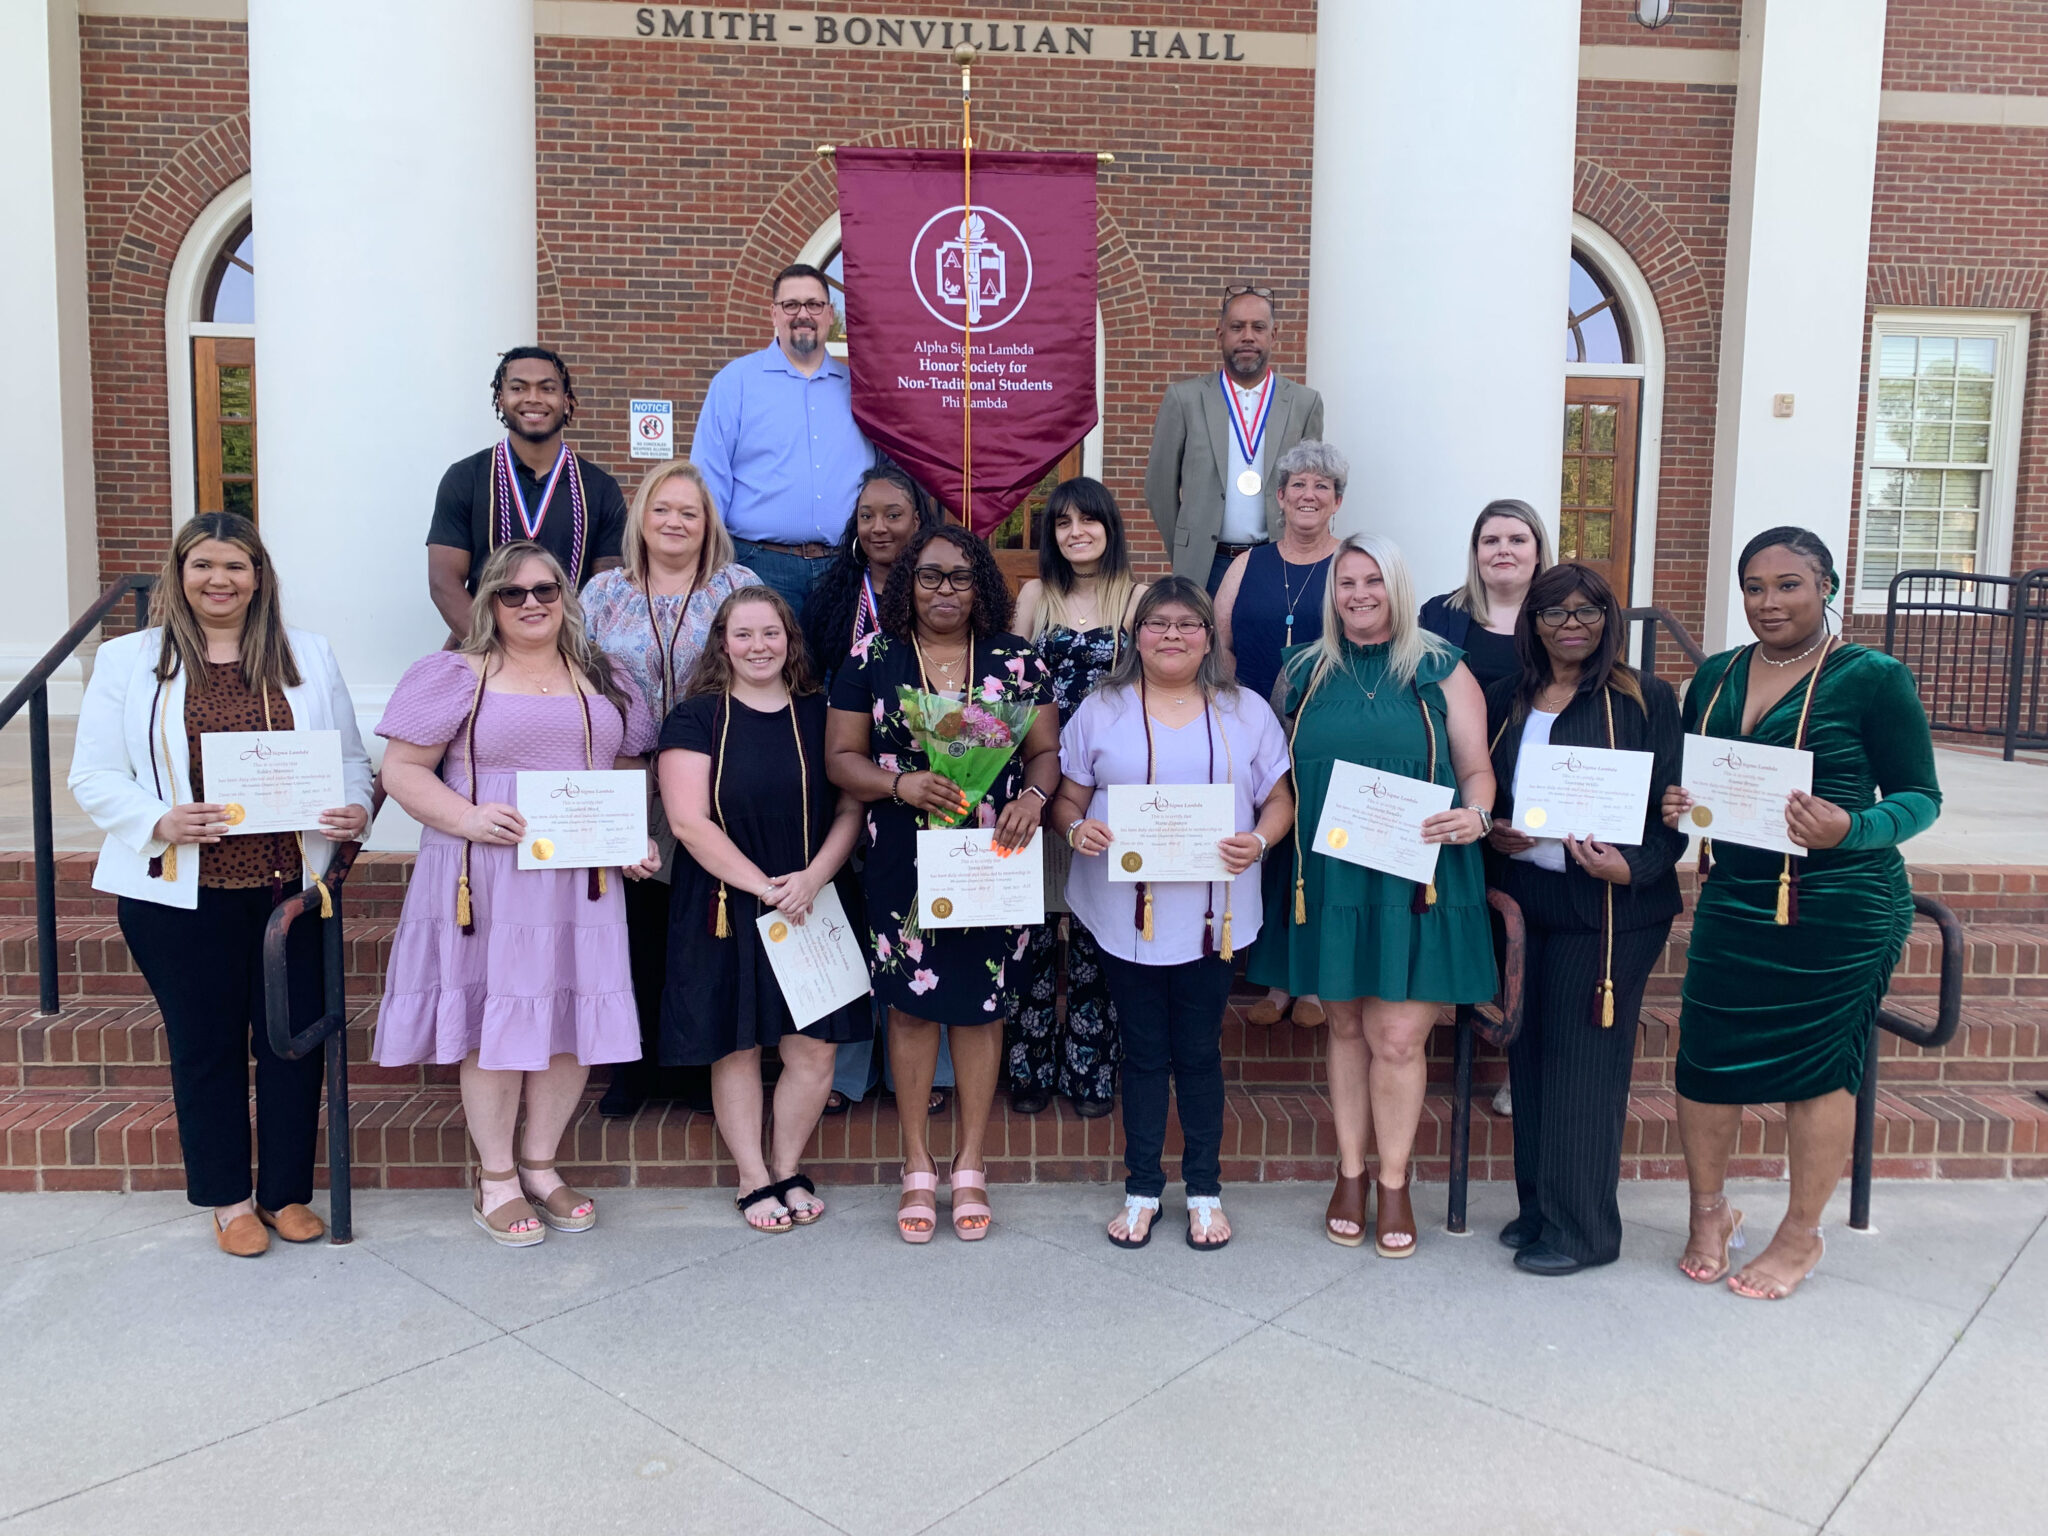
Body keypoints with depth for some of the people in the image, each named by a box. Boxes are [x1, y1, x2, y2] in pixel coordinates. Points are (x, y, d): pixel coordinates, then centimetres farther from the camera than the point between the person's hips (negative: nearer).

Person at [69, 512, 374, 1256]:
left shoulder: (308, 657, 8)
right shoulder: (127, 661, 3)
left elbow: (349, 758, 10)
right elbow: (94, 777, 1)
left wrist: (354, 811, -11)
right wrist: (161, 821, -16)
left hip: (290, 884, 2)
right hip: (179, 892, -1)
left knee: (295, 1037, 7)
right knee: (206, 1046, 9)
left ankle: (287, 1192, 24)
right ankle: (229, 1199, 25)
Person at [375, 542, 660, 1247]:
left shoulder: (604, 681, 13)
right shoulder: (453, 677, 0)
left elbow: (632, 773, 18)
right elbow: (402, 770, -4)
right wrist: (468, 818, -19)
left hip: (581, 885, 4)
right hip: (486, 884, -4)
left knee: (572, 1024, 6)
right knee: (492, 1025, 1)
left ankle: (540, 1165, 24)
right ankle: (495, 1179, 17)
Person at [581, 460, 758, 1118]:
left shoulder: (739, 586, 5)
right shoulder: (605, 591, 10)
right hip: (624, 790, 1)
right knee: (635, 934, 4)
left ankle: (699, 1065, 17)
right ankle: (636, 1066, 18)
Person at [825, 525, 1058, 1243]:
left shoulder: (1017, 660, 5)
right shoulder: (872, 660, 3)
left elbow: (1046, 750, 8)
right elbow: (841, 756, 2)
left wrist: (1034, 794, -14)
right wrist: (902, 784, -16)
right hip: (903, 862, 0)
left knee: (980, 1004, 6)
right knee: (911, 1002, 4)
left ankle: (970, 1168, 21)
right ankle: (918, 1168, 20)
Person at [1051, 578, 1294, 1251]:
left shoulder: (1247, 711, 6)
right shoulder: (1100, 710, 5)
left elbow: (1278, 799, 6)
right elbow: (1068, 797, 7)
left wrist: (1258, 841, -14)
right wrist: (1077, 828, -15)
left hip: (1212, 914, 0)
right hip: (1128, 913, 0)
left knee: (1199, 1052, 8)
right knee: (1143, 1052, 9)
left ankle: (1205, 1191, 23)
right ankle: (1142, 1190, 22)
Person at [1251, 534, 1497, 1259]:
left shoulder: (1440, 670, 3)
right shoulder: (1306, 673, 10)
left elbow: (1477, 770, 2)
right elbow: (1279, 775, 17)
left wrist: (1475, 815, -18)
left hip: (1414, 880, -2)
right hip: (1328, 876, 2)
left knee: (1397, 1037, -3)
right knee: (1346, 1028, 11)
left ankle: (1394, 1185, 14)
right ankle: (1350, 1175, 24)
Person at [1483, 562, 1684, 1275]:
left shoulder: (1645, 700, -3)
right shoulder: (1506, 700, 11)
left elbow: (1671, 807, -6)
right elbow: (1480, 792, 17)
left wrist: (1629, 866, -22)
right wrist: (1494, 836, -4)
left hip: (1607, 906, -5)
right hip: (1523, 899, 5)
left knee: (1584, 1061, -1)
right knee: (1529, 1054, 10)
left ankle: (1582, 1227, 11)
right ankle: (1538, 1207, 25)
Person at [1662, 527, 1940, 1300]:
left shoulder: (1874, 678, -6)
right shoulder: (1714, 677, 9)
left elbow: (1920, 796, -5)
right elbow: (1690, 779, 19)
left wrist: (1850, 829, -24)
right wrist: (1677, 806, -4)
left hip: (1840, 911, -4)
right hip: (1732, 903, 5)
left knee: (1818, 1067, 5)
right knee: (1704, 1057, 4)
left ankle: (1801, 1235, 24)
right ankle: (1709, 1211, 27)